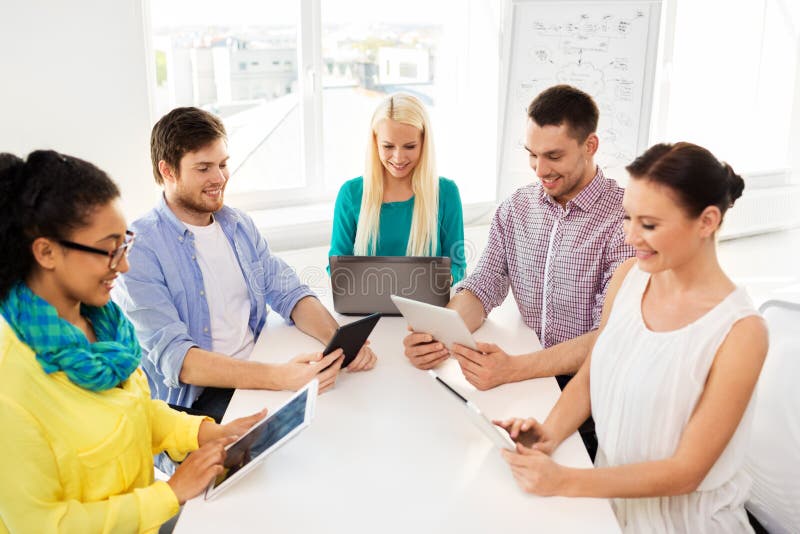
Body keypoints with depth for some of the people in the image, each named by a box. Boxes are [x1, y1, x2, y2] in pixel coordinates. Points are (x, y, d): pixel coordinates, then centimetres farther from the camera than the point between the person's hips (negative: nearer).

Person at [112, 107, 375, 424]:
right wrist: (277, 377, -36)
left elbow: (289, 293, 7)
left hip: (256, 376, 7)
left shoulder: (240, 225, 11)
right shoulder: (138, 248, -13)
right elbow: (173, 356, -22)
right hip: (193, 399, -6)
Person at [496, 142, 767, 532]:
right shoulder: (628, 276, -5)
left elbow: (687, 470, -18)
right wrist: (550, 433, -14)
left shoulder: (739, 332, -22)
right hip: (610, 487, 4)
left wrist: (564, 481, -25)